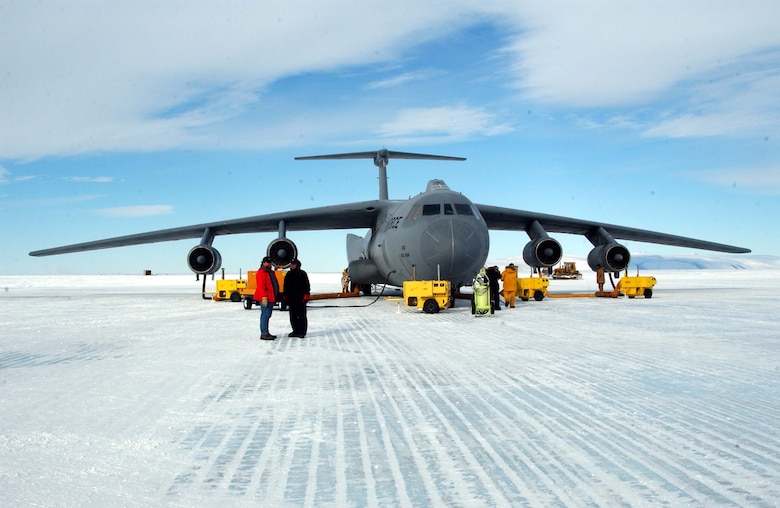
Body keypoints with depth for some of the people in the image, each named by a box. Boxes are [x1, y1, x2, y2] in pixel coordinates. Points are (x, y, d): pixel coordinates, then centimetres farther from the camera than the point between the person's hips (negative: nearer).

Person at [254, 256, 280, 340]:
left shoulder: (270, 272, 21)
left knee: (267, 315, 13)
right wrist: (264, 297, -25)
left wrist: (275, 297, 23)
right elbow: (261, 286, -19)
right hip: (265, 298, -10)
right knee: (265, 314, -11)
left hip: (271, 298, 10)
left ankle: (266, 333, 20)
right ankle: (264, 334, -11)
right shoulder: (261, 272, -11)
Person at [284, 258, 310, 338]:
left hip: (300, 298, -6)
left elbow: (306, 286, -5)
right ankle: (296, 331, 17)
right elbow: (286, 287, 20)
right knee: (293, 316, 9)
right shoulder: (288, 274, 14)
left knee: (301, 316, -4)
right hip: (291, 299, 6)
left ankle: (302, 332, 0)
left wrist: (306, 295, -12)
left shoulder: (302, 274, -3)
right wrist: (285, 296, 15)